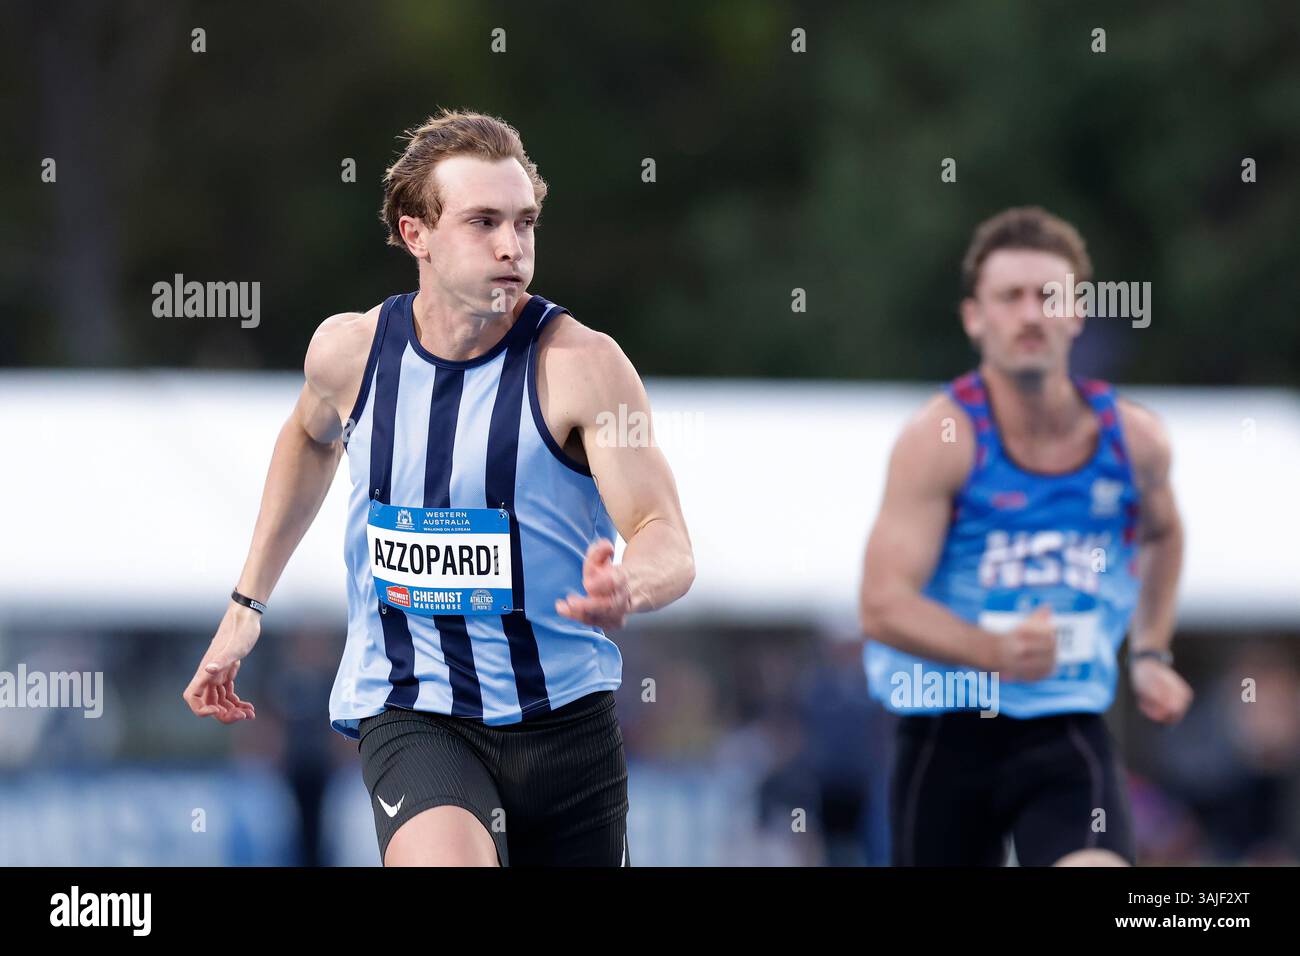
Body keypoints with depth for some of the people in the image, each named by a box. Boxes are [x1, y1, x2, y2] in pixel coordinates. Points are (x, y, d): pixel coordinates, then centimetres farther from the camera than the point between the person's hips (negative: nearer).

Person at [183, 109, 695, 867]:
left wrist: (627, 589, -42)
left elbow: (669, 547, -19)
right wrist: (247, 605, 21)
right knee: (446, 858, -31)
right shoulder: (350, 350, -3)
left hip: (565, 718, 0)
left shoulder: (580, 364, -14)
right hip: (407, 713, 0)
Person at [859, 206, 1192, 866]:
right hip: (948, 734, -1)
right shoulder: (942, 439, -12)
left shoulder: (1133, 439, 1)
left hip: (1070, 731, 1)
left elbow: (1161, 533, 26)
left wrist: (1150, 652, 16)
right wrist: (997, 652, -35)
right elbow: (884, 606, -20)